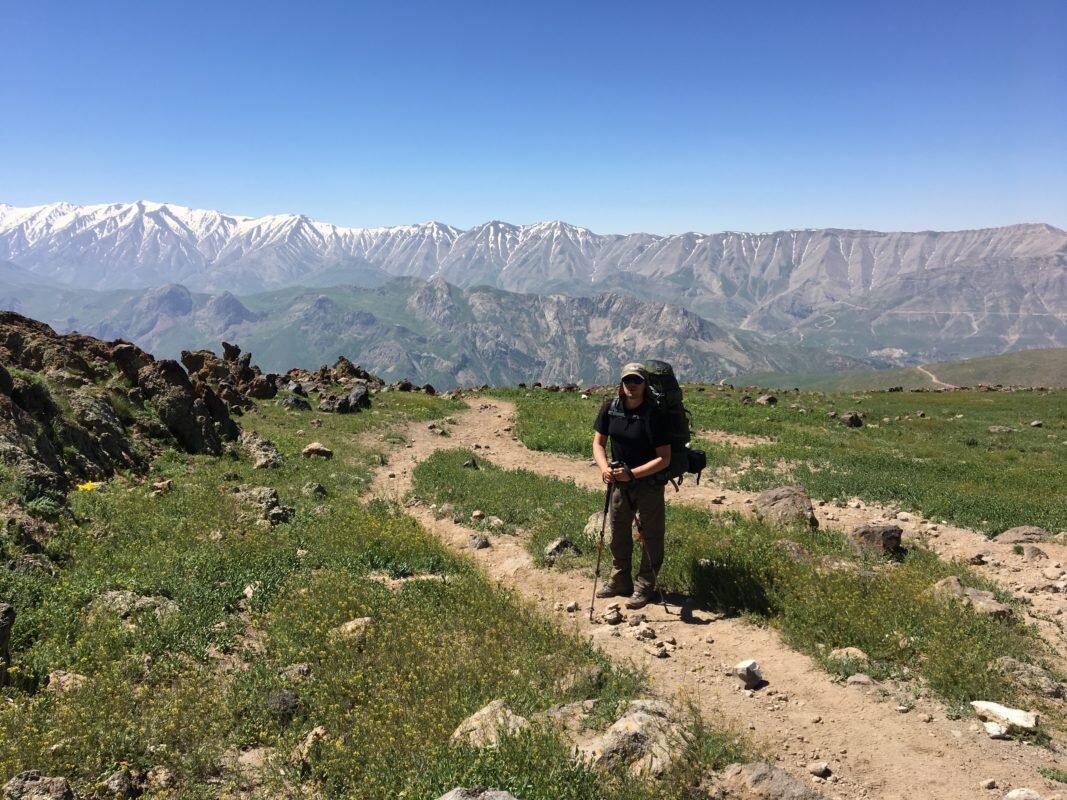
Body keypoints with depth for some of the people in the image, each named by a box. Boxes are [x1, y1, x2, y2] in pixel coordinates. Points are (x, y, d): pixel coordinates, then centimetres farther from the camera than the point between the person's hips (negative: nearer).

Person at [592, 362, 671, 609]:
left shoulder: (653, 413, -21)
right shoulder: (610, 408, -8)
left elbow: (664, 458, -21)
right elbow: (598, 443, -1)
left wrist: (632, 474, -29)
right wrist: (604, 467, -20)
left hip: (649, 483, -5)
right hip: (619, 481, 5)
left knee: (651, 535, 6)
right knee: (619, 532, 17)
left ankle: (644, 587, 21)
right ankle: (620, 581, 35)